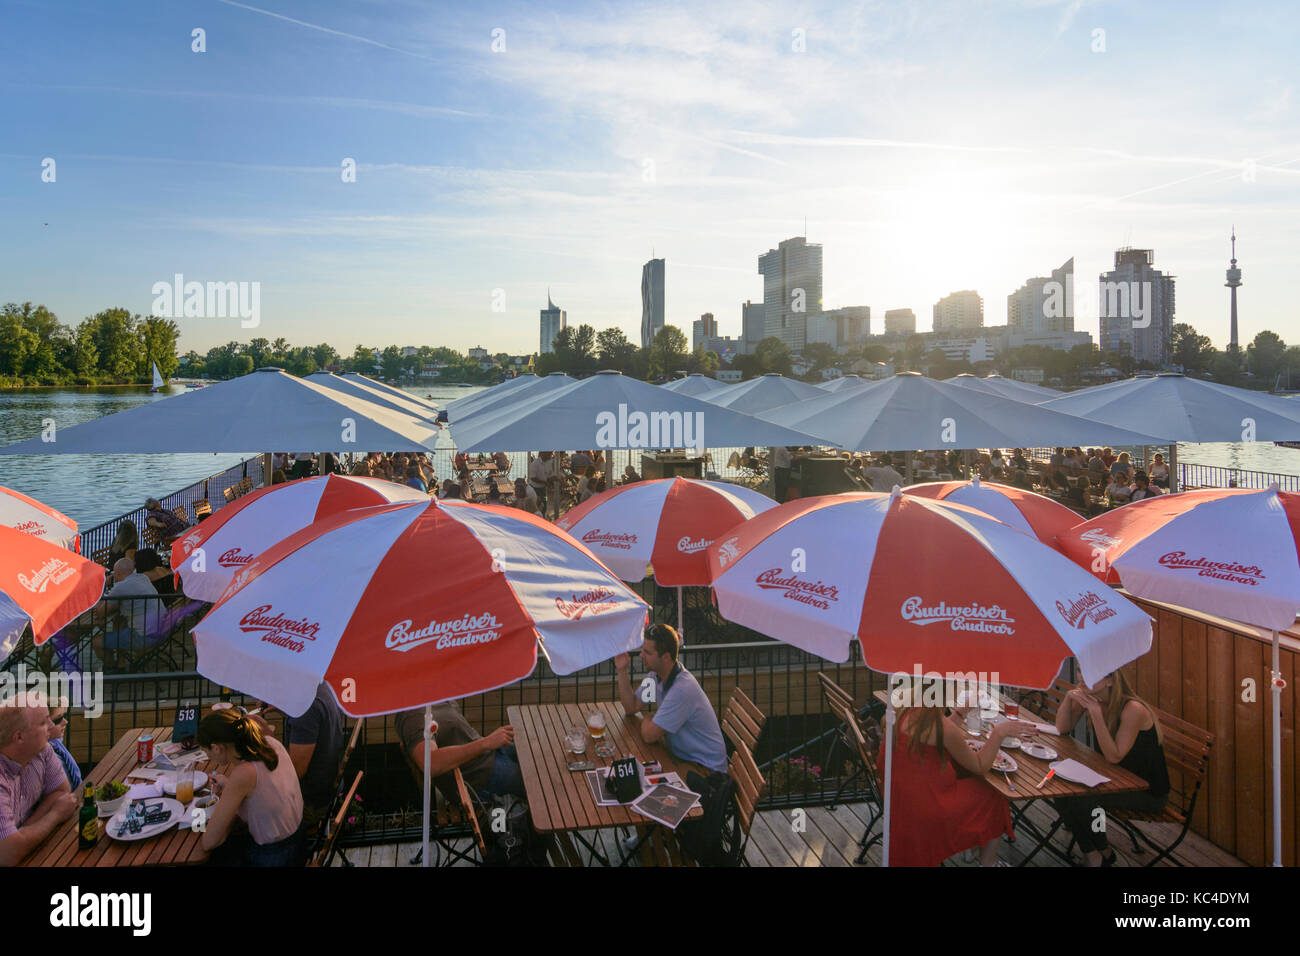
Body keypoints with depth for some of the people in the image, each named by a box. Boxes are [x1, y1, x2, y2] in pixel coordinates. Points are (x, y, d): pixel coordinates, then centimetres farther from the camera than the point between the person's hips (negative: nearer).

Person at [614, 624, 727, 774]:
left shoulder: (683, 689, -29)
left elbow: (649, 735, -25)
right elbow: (631, 708, 8)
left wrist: (647, 719, -3)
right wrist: (622, 671, -1)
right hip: (681, 756, 8)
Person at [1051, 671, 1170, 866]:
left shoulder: (1133, 709, -27)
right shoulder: (1089, 696, -7)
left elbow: (1114, 756, -27)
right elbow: (1063, 728, 2)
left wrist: (1096, 713, -36)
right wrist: (1069, 698, -17)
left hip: (1149, 792, -7)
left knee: (1080, 798, -26)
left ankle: (1104, 853, 1)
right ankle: (1091, 853, 4)